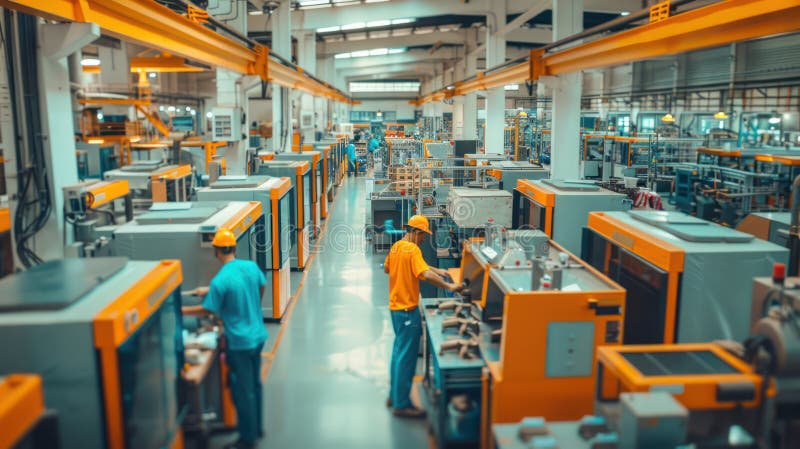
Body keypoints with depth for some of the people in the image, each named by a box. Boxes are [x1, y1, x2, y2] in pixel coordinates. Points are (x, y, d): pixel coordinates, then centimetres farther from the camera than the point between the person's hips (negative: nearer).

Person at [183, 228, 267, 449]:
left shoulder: (220, 281, -22)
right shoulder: (252, 266, -3)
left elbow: (207, 310, -11)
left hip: (240, 343, -7)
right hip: (258, 336, 7)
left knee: (243, 392, 8)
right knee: (255, 385, 21)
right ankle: (257, 428, 37)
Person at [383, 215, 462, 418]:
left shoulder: (396, 247, 8)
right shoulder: (412, 249, -19)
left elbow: (387, 269, 22)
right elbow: (426, 274, -32)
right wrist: (449, 286, -29)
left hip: (395, 306, 9)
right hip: (407, 309, -9)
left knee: (399, 351, 19)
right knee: (407, 356, -1)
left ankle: (394, 396, 30)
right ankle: (402, 405, 7)